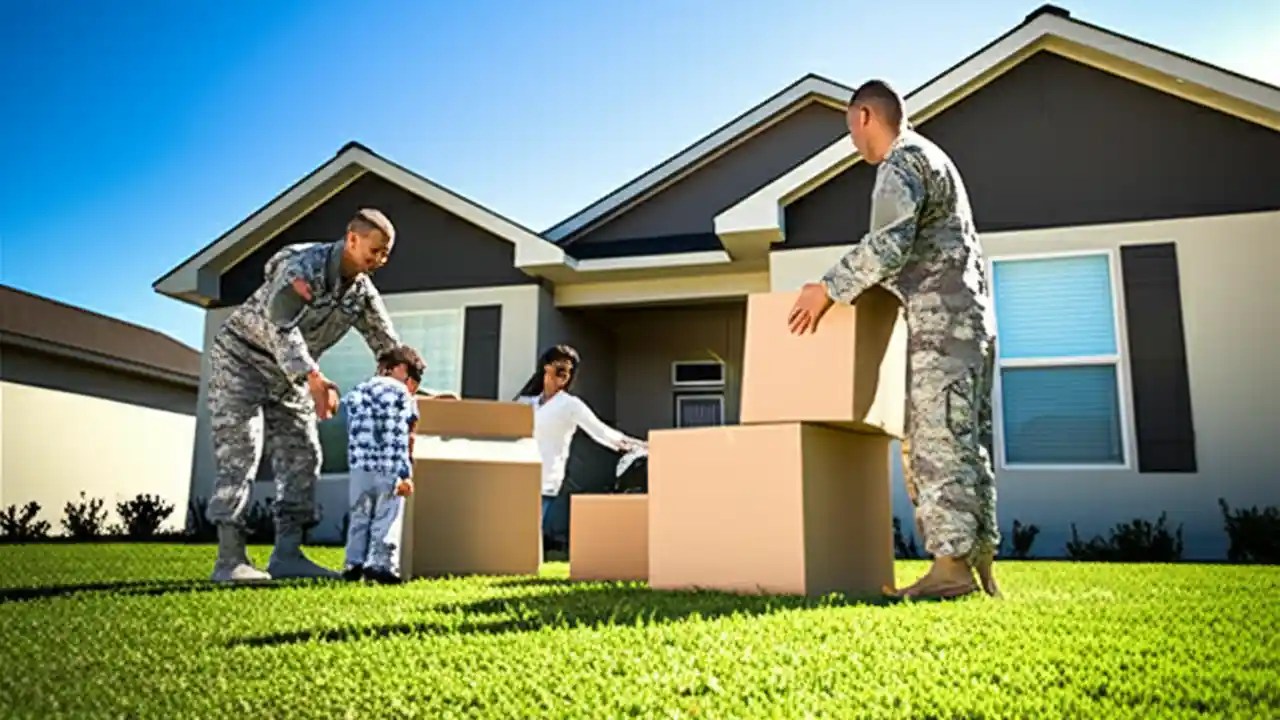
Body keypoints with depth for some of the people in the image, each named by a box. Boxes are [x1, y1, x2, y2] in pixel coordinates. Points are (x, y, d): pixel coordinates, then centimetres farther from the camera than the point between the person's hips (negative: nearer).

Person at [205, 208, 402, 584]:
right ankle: (229, 560, -13)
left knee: (302, 455, 0)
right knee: (240, 453, -13)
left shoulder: (363, 293, -1)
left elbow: (390, 349, 5)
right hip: (242, 357, -8)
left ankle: (287, 554, 2)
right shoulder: (305, 265, -24)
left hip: (290, 375, 8)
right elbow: (280, 326, -38)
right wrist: (313, 377, -50)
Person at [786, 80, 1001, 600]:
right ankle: (980, 559, 11)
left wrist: (828, 289, -13)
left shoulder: (901, 164, -7)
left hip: (941, 320, -10)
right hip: (970, 318, 10)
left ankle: (953, 563, -12)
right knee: (965, 440, 8)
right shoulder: (930, 157, 25)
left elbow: (887, 246, -21)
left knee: (939, 439, -11)